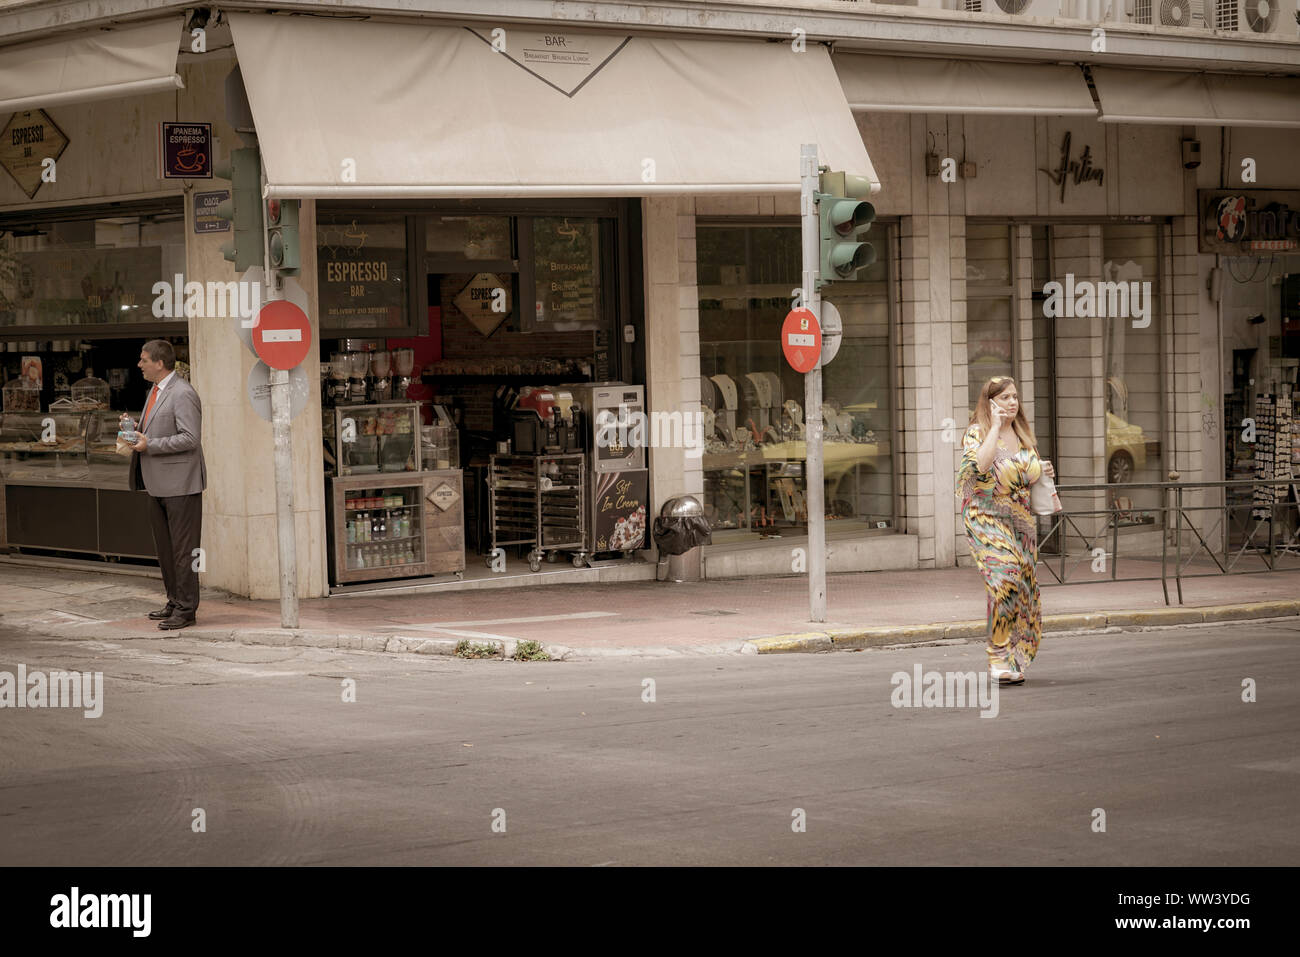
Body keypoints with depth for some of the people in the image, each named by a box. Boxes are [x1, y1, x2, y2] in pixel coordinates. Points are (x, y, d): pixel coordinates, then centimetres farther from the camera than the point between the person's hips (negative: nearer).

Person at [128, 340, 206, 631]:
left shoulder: (182, 394, -15)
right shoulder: (155, 391, 16)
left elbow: (189, 438, -21)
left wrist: (150, 445, -20)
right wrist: (138, 429, 8)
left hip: (180, 485, -10)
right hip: (159, 484, 10)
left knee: (182, 548, -5)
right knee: (165, 547, 15)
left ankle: (186, 609, -1)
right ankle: (175, 601, 24)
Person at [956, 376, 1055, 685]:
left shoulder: (1023, 434, 16)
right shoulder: (977, 433, -4)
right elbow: (980, 465, -25)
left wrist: (1043, 471, 5)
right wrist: (995, 425, -18)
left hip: (1020, 519, 7)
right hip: (986, 517, -7)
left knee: (1024, 586, 5)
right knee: (1005, 574, -25)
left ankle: (1015, 658, 17)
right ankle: (999, 657, -23)